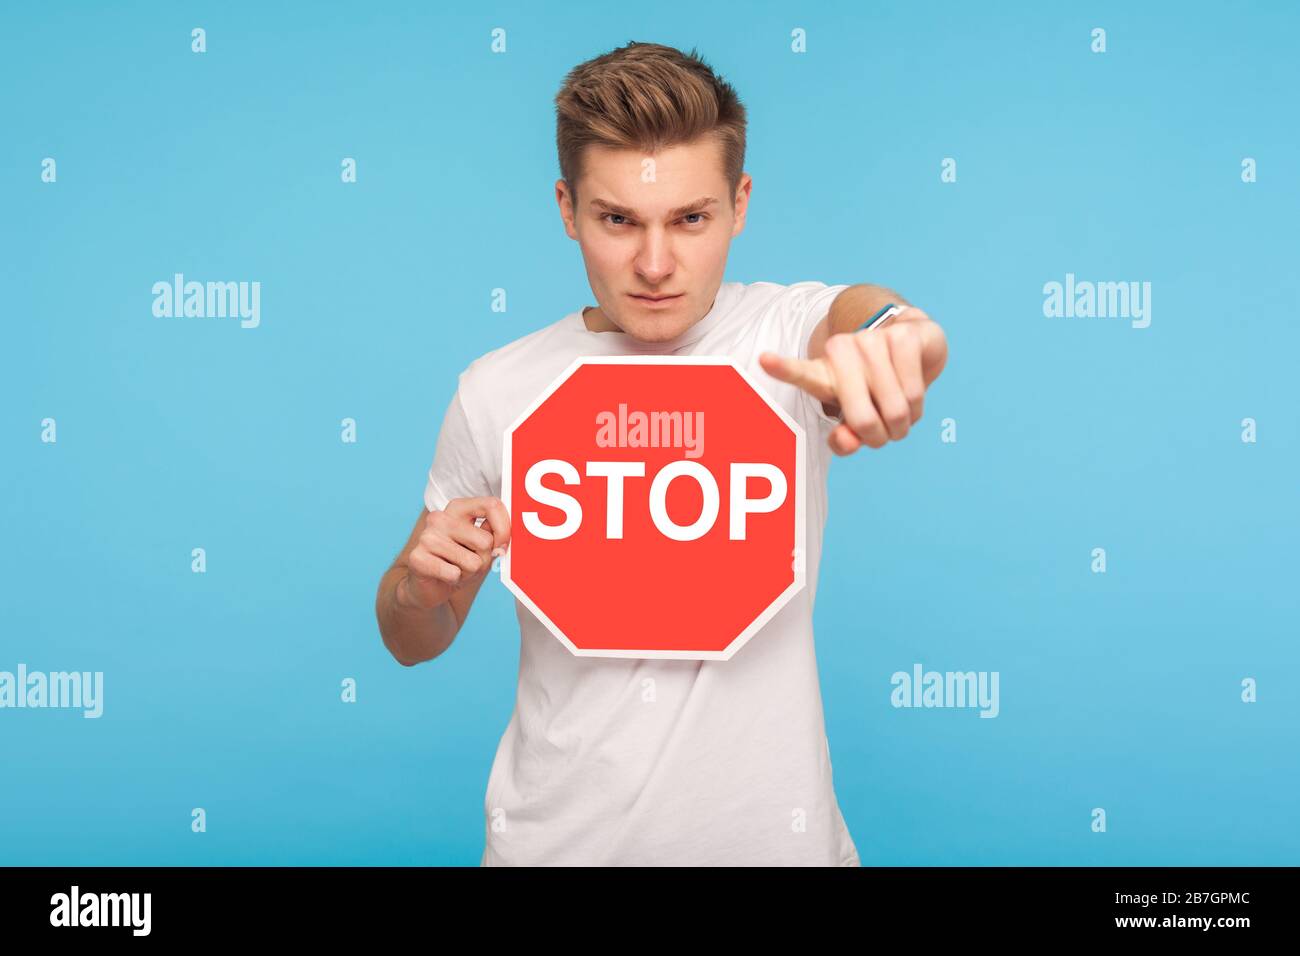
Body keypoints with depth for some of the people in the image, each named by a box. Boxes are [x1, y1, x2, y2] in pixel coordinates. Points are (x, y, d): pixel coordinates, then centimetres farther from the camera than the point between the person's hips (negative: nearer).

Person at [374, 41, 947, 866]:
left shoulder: (790, 336, -9)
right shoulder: (496, 393, -5)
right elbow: (414, 644, 4)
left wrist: (892, 336, -56)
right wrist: (423, 585, -18)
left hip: (768, 832, -1)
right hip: (556, 836, 1)